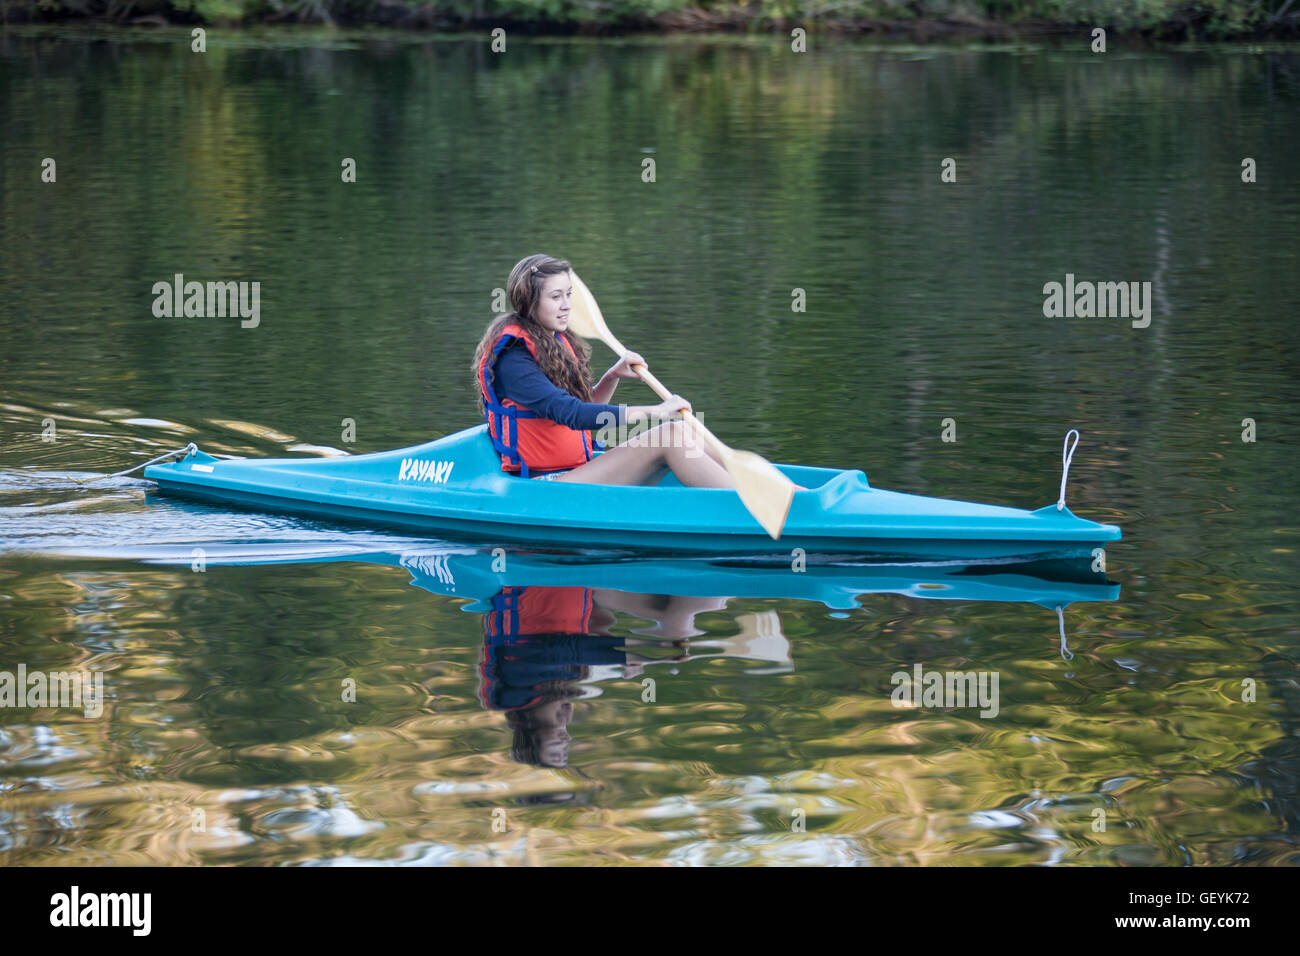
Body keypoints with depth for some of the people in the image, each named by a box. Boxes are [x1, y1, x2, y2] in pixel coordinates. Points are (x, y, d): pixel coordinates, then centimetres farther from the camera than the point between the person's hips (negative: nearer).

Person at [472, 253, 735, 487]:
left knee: (678, 431, -9)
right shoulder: (511, 357, -16)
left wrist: (612, 376, 3)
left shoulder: (557, 342, 14)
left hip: (578, 473, 9)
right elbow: (571, 414, -27)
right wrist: (654, 412, -27)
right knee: (670, 438, -19)